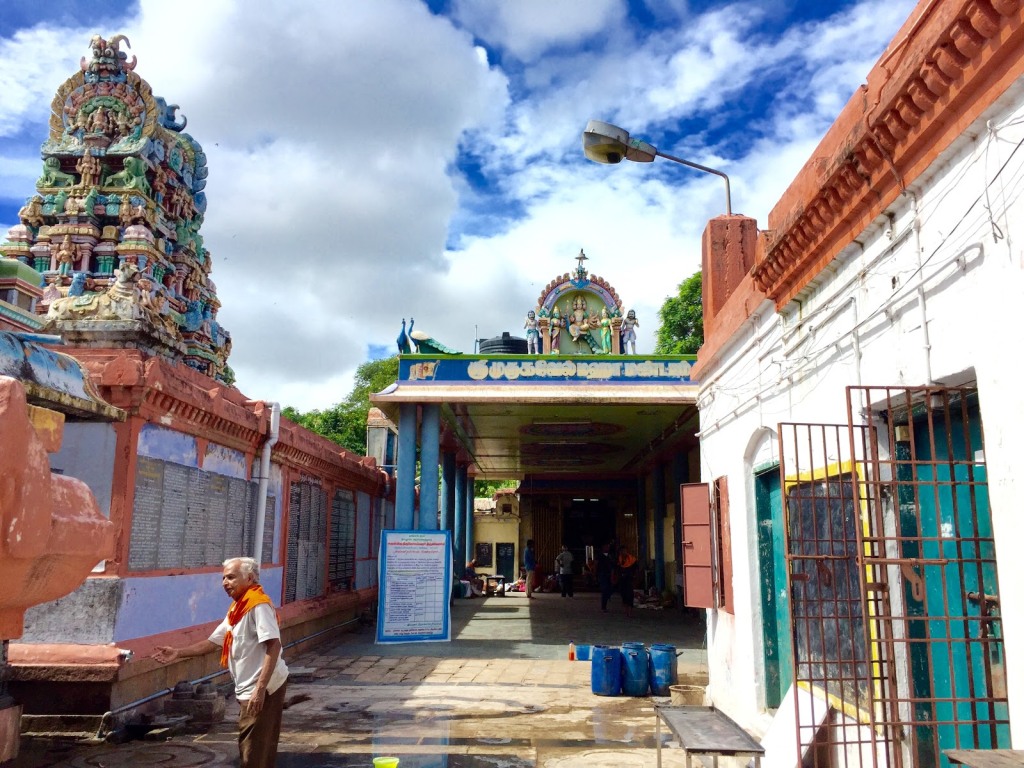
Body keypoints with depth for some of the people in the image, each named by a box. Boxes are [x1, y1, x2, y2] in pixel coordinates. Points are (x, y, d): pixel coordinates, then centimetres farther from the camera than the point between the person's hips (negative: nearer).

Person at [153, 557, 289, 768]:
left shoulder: (258, 605, -17)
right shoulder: (237, 609, 15)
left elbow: (273, 645, -24)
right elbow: (212, 642, 22)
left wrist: (260, 688, -28)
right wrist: (178, 653, 15)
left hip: (264, 688, -9)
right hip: (250, 689, 9)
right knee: (260, 748, 16)